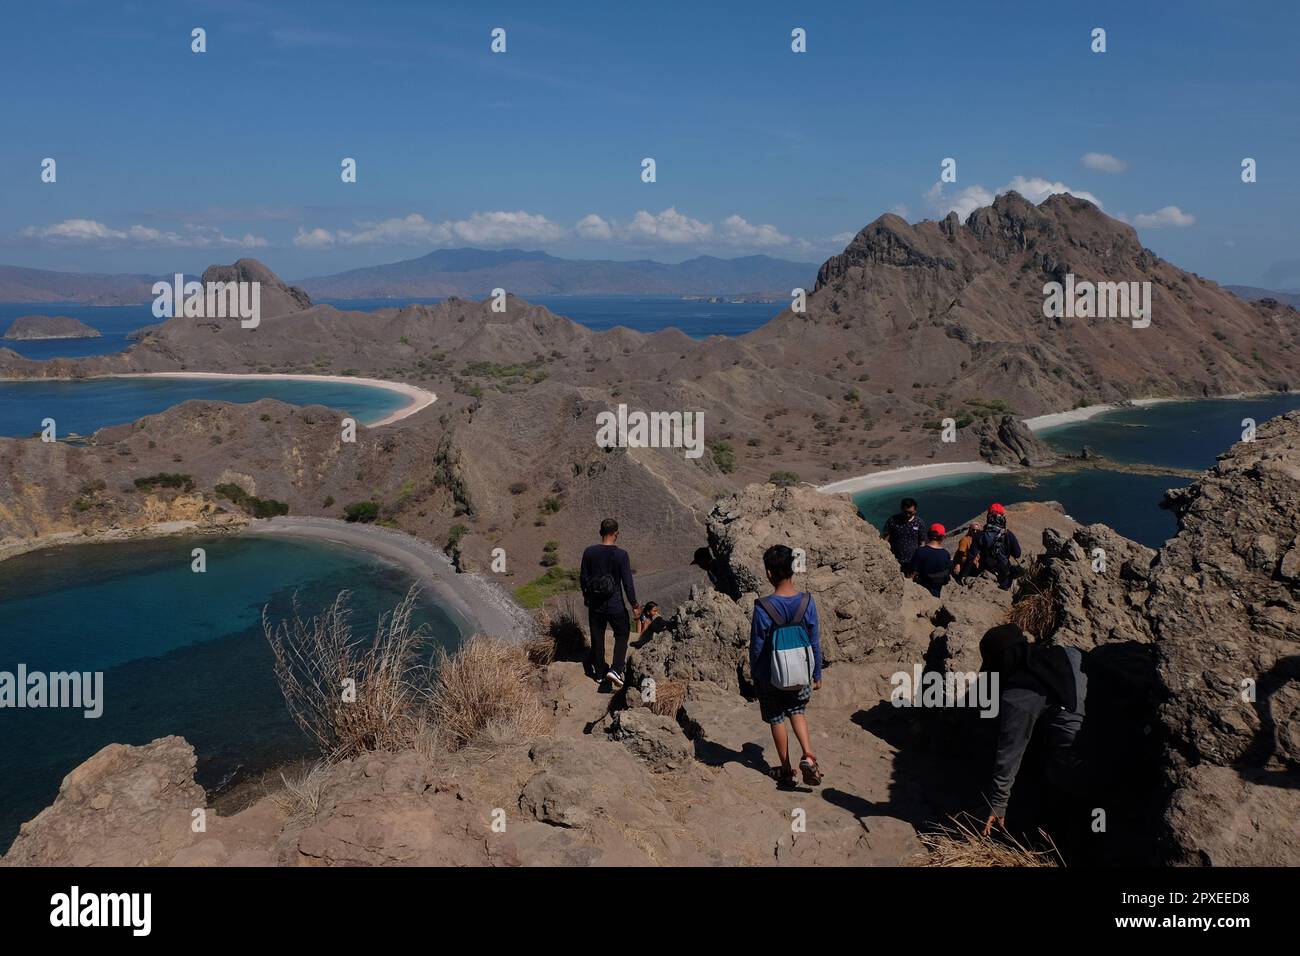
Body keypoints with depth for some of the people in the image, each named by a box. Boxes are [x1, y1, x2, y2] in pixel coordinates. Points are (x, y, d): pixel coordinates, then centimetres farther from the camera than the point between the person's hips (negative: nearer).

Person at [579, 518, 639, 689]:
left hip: (594, 603, 3)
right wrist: (634, 604, -2)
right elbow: (627, 582, -13)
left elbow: (583, 577, 3)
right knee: (622, 634, 15)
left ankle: (600, 672, 28)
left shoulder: (589, 552, -6)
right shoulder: (621, 555, -16)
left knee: (597, 637, 17)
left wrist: (586, 595, 19)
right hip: (615, 604, -3)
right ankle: (615, 670, 0)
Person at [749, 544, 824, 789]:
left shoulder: (763, 607, -21)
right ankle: (808, 755, 6)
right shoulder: (807, 602, -14)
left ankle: (786, 770, 27)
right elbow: (815, 643, -4)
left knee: (777, 720, 16)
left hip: (770, 677, -3)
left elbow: (757, 647, -12)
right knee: (797, 711, 26)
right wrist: (817, 674, 8)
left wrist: (754, 675, 5)